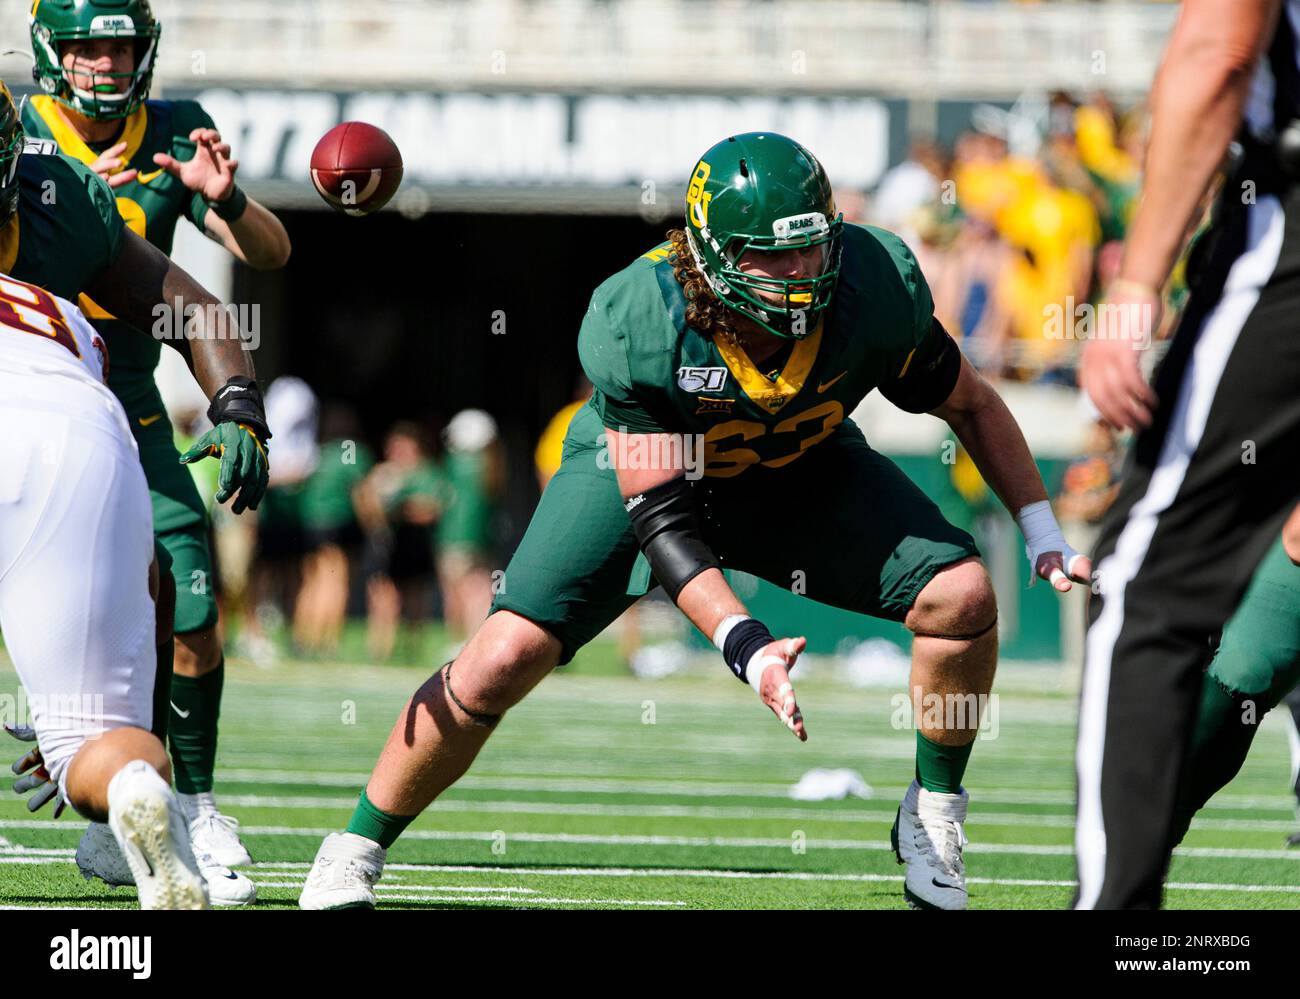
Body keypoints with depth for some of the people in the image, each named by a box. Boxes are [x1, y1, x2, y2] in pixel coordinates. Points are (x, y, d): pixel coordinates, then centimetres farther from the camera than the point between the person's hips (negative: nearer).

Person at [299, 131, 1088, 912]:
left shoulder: (875, 289, -30)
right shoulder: (634, 329, -37)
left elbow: (971, 405, -9)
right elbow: (662, 519, -34)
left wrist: (1046, 534, -11)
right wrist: (744, 647, -46)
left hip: (803, 470, 3)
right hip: (643, 468, -3)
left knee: (962, 596, -17)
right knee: (506, 656, -18)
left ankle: (932, 820, 7)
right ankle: (356, 851, 2)